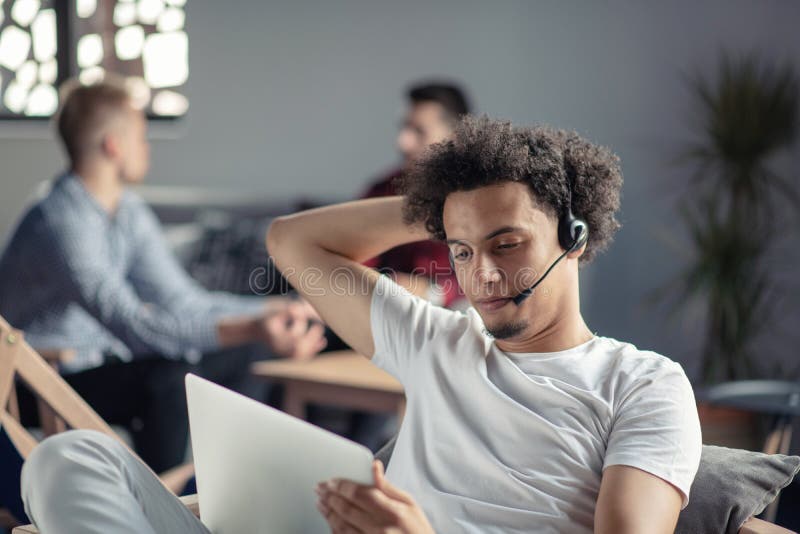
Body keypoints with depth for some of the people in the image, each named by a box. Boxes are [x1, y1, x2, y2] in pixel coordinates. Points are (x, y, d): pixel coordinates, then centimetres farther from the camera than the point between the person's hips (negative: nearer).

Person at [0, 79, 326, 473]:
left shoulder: (130, 211, 2)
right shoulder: (61, 224, -27)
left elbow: (182, 302, 2)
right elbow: (135, 327, -37)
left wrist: (275, 310, -5)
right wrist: (249, 329, -45)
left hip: (96, 357, 10)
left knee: (235, 354, 10)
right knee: (170, 379, -33)